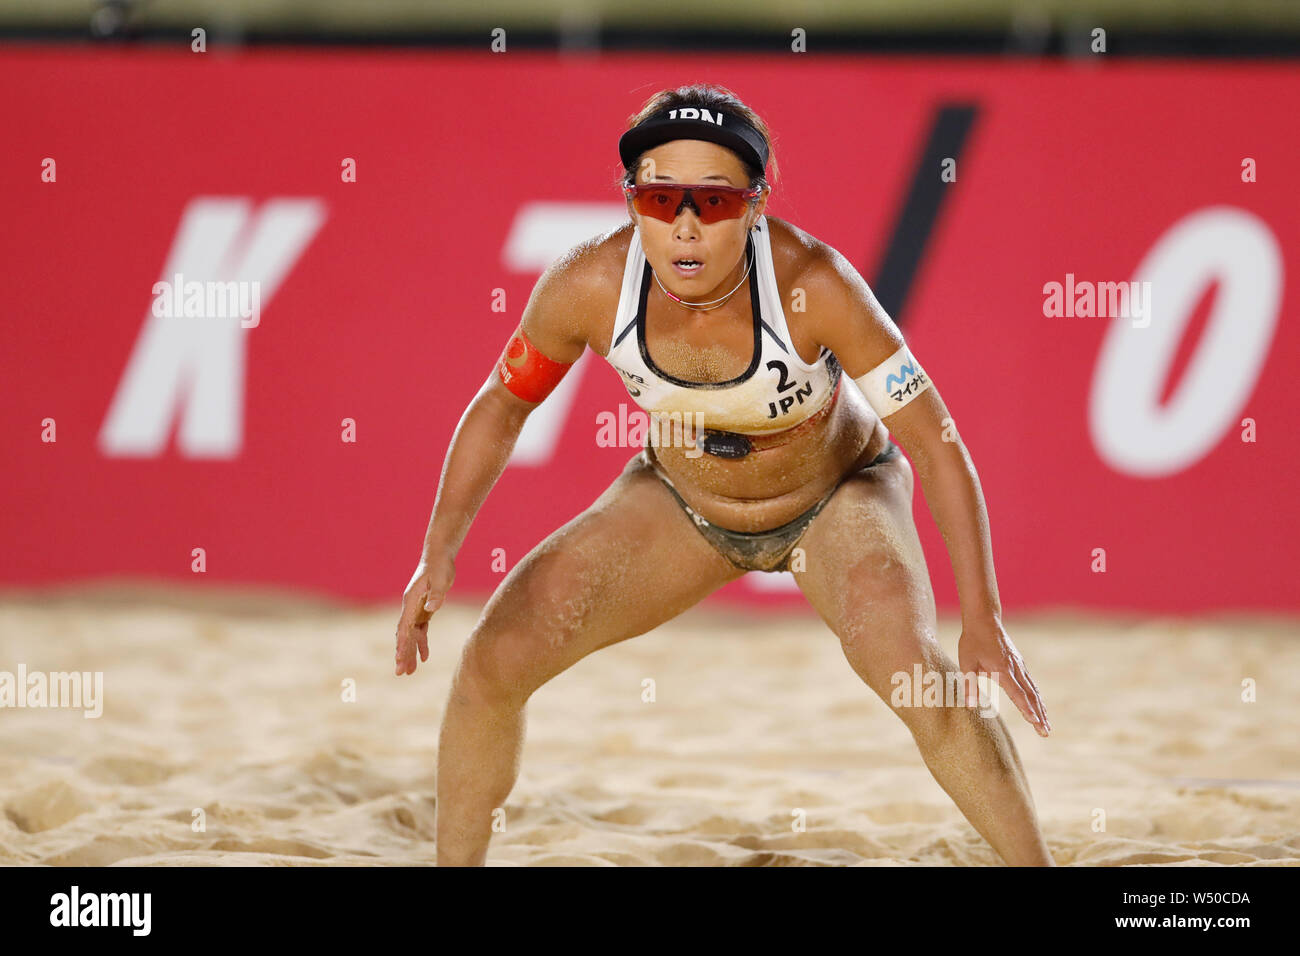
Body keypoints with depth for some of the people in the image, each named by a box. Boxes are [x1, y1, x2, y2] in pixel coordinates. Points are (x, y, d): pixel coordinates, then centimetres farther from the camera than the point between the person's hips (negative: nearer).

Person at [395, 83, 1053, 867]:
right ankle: (456, 862, 14)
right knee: (493, 662, -8)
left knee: (912, 672, -29)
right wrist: (438, 555, -11)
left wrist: (983, 618, -33)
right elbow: (501, 407, -7)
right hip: (683, 500, 3)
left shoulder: (813, 285, -36)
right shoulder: (589, 286, -28)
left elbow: (936, 441, -29)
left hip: (838, 497, -3)